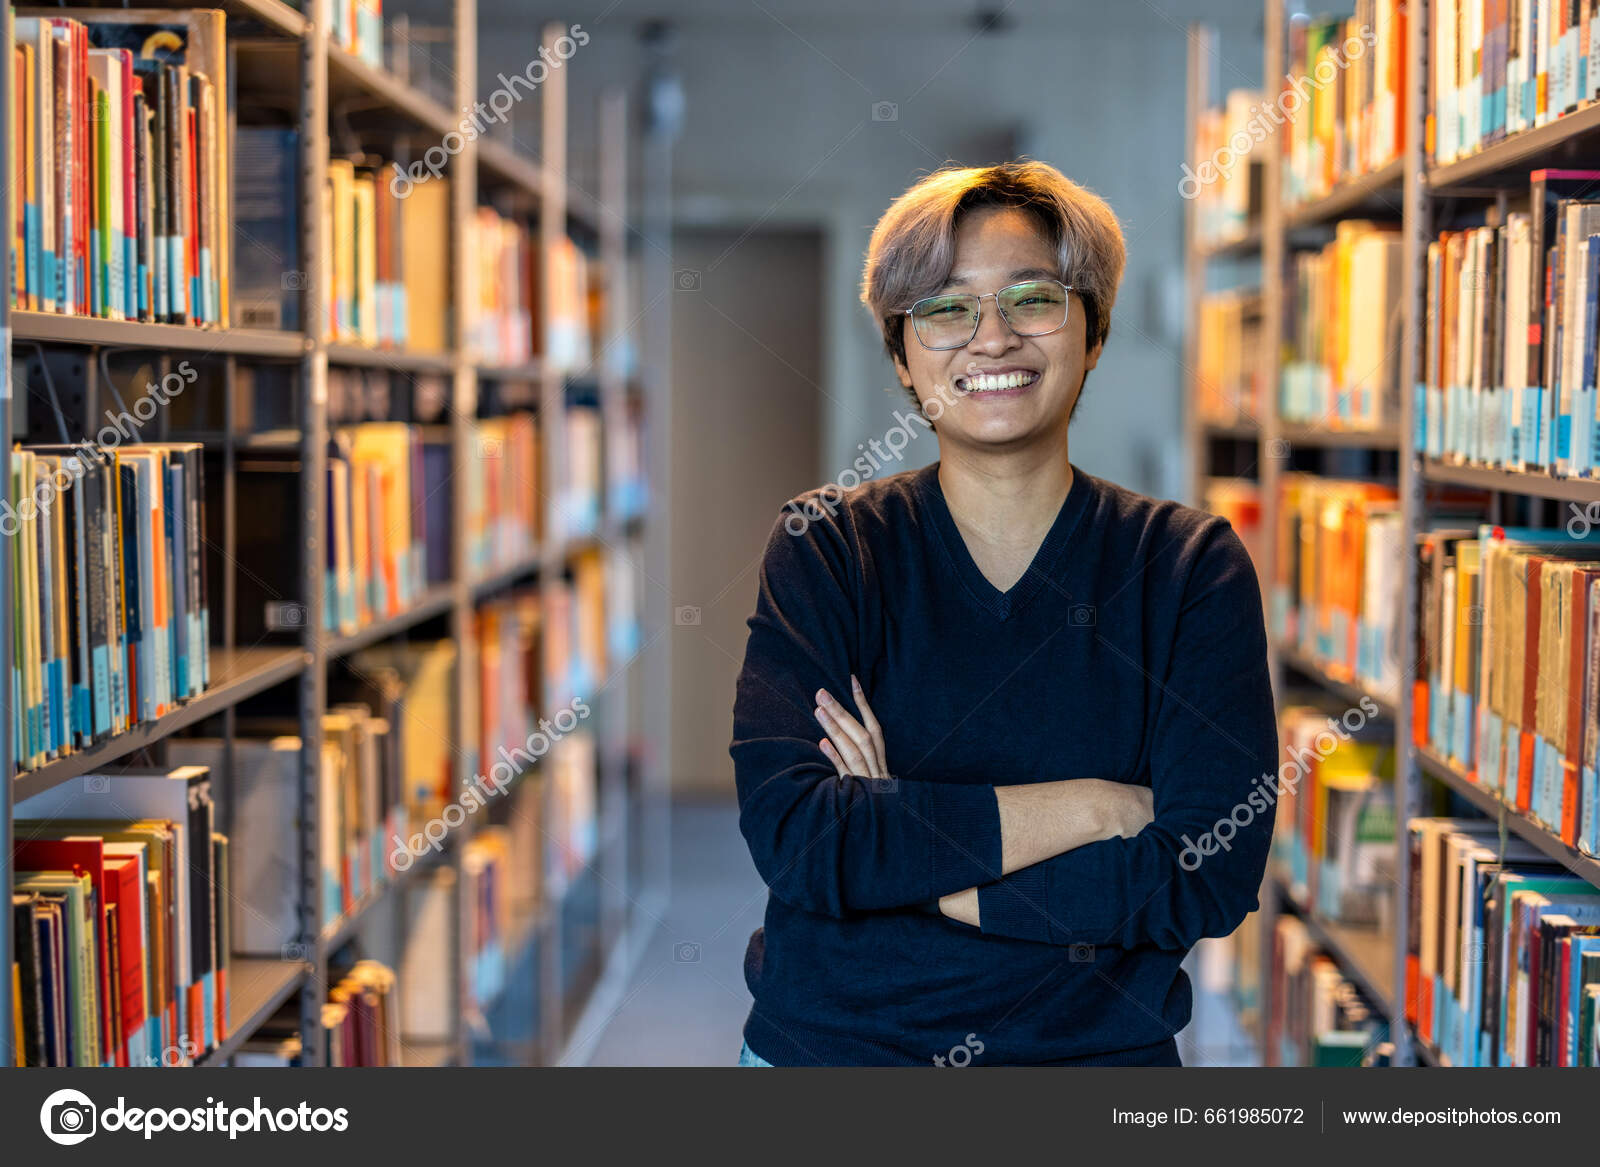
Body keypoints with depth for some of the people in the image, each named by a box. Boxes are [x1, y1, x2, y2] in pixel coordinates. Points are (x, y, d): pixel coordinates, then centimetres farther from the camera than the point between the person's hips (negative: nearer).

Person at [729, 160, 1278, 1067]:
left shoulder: (1193, 566, -7)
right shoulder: (823, 548, -7)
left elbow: (1212, 874, -17)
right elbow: (789, 833, -20)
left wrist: (888, 854, -19)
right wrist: (1094, 807, -21)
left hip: (1095, 1050, 0)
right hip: (827, 1042, 0)